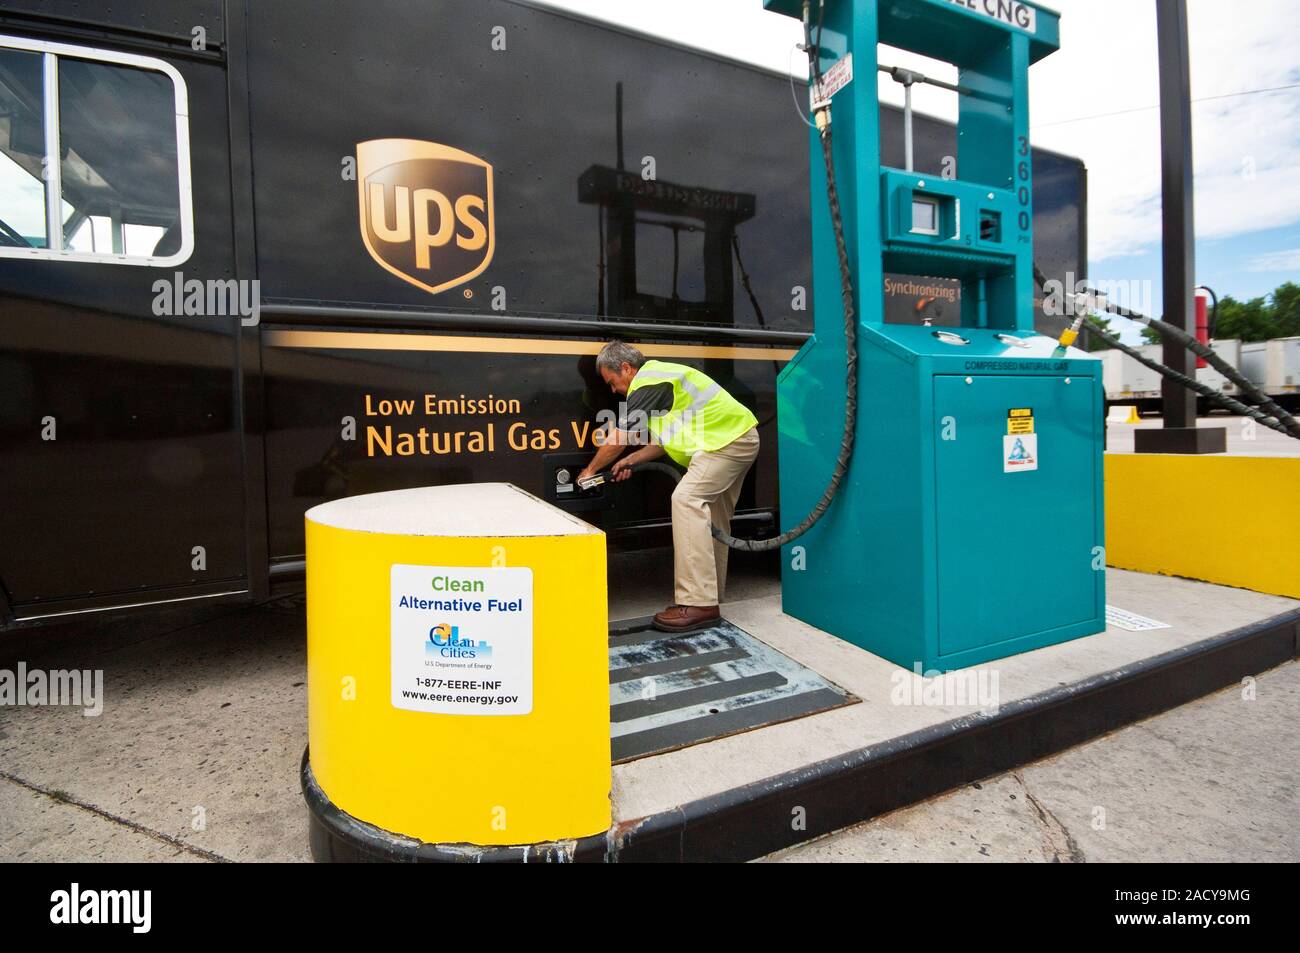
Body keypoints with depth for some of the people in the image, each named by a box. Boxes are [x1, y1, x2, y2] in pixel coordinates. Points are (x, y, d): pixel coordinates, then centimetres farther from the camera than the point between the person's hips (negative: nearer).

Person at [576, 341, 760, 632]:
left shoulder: (646, 383, -12)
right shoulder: (658, 376, 20)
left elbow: (619, 438, -8)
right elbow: (665, 439, 23)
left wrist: (589, 471, 6)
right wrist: (630, 461, 15)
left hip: (726, 440, -11)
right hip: (740, 437, 11)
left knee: (687, 500, -20)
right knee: (713, 518, 13)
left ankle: (699, 605, -21)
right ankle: (709, 599, 20)